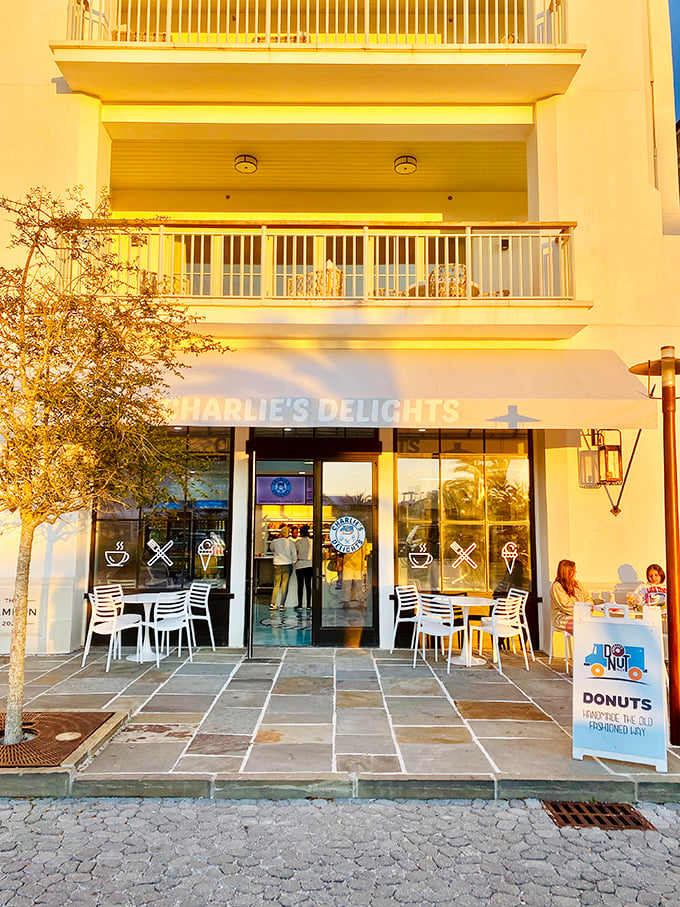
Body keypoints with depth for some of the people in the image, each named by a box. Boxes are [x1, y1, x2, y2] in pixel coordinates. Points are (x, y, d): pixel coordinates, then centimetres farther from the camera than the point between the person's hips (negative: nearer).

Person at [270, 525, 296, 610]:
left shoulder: (275, 541, 2)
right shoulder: (291, 542, -3)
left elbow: (272, 550, 21)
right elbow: (294, 554, -2)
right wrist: (293, 562, 12)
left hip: (277, 565, 2)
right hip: (287, 565, -2)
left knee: (276, 585, 11)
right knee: (285, 585, 2)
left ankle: (272, 604, 7)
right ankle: (282, 605, 0)